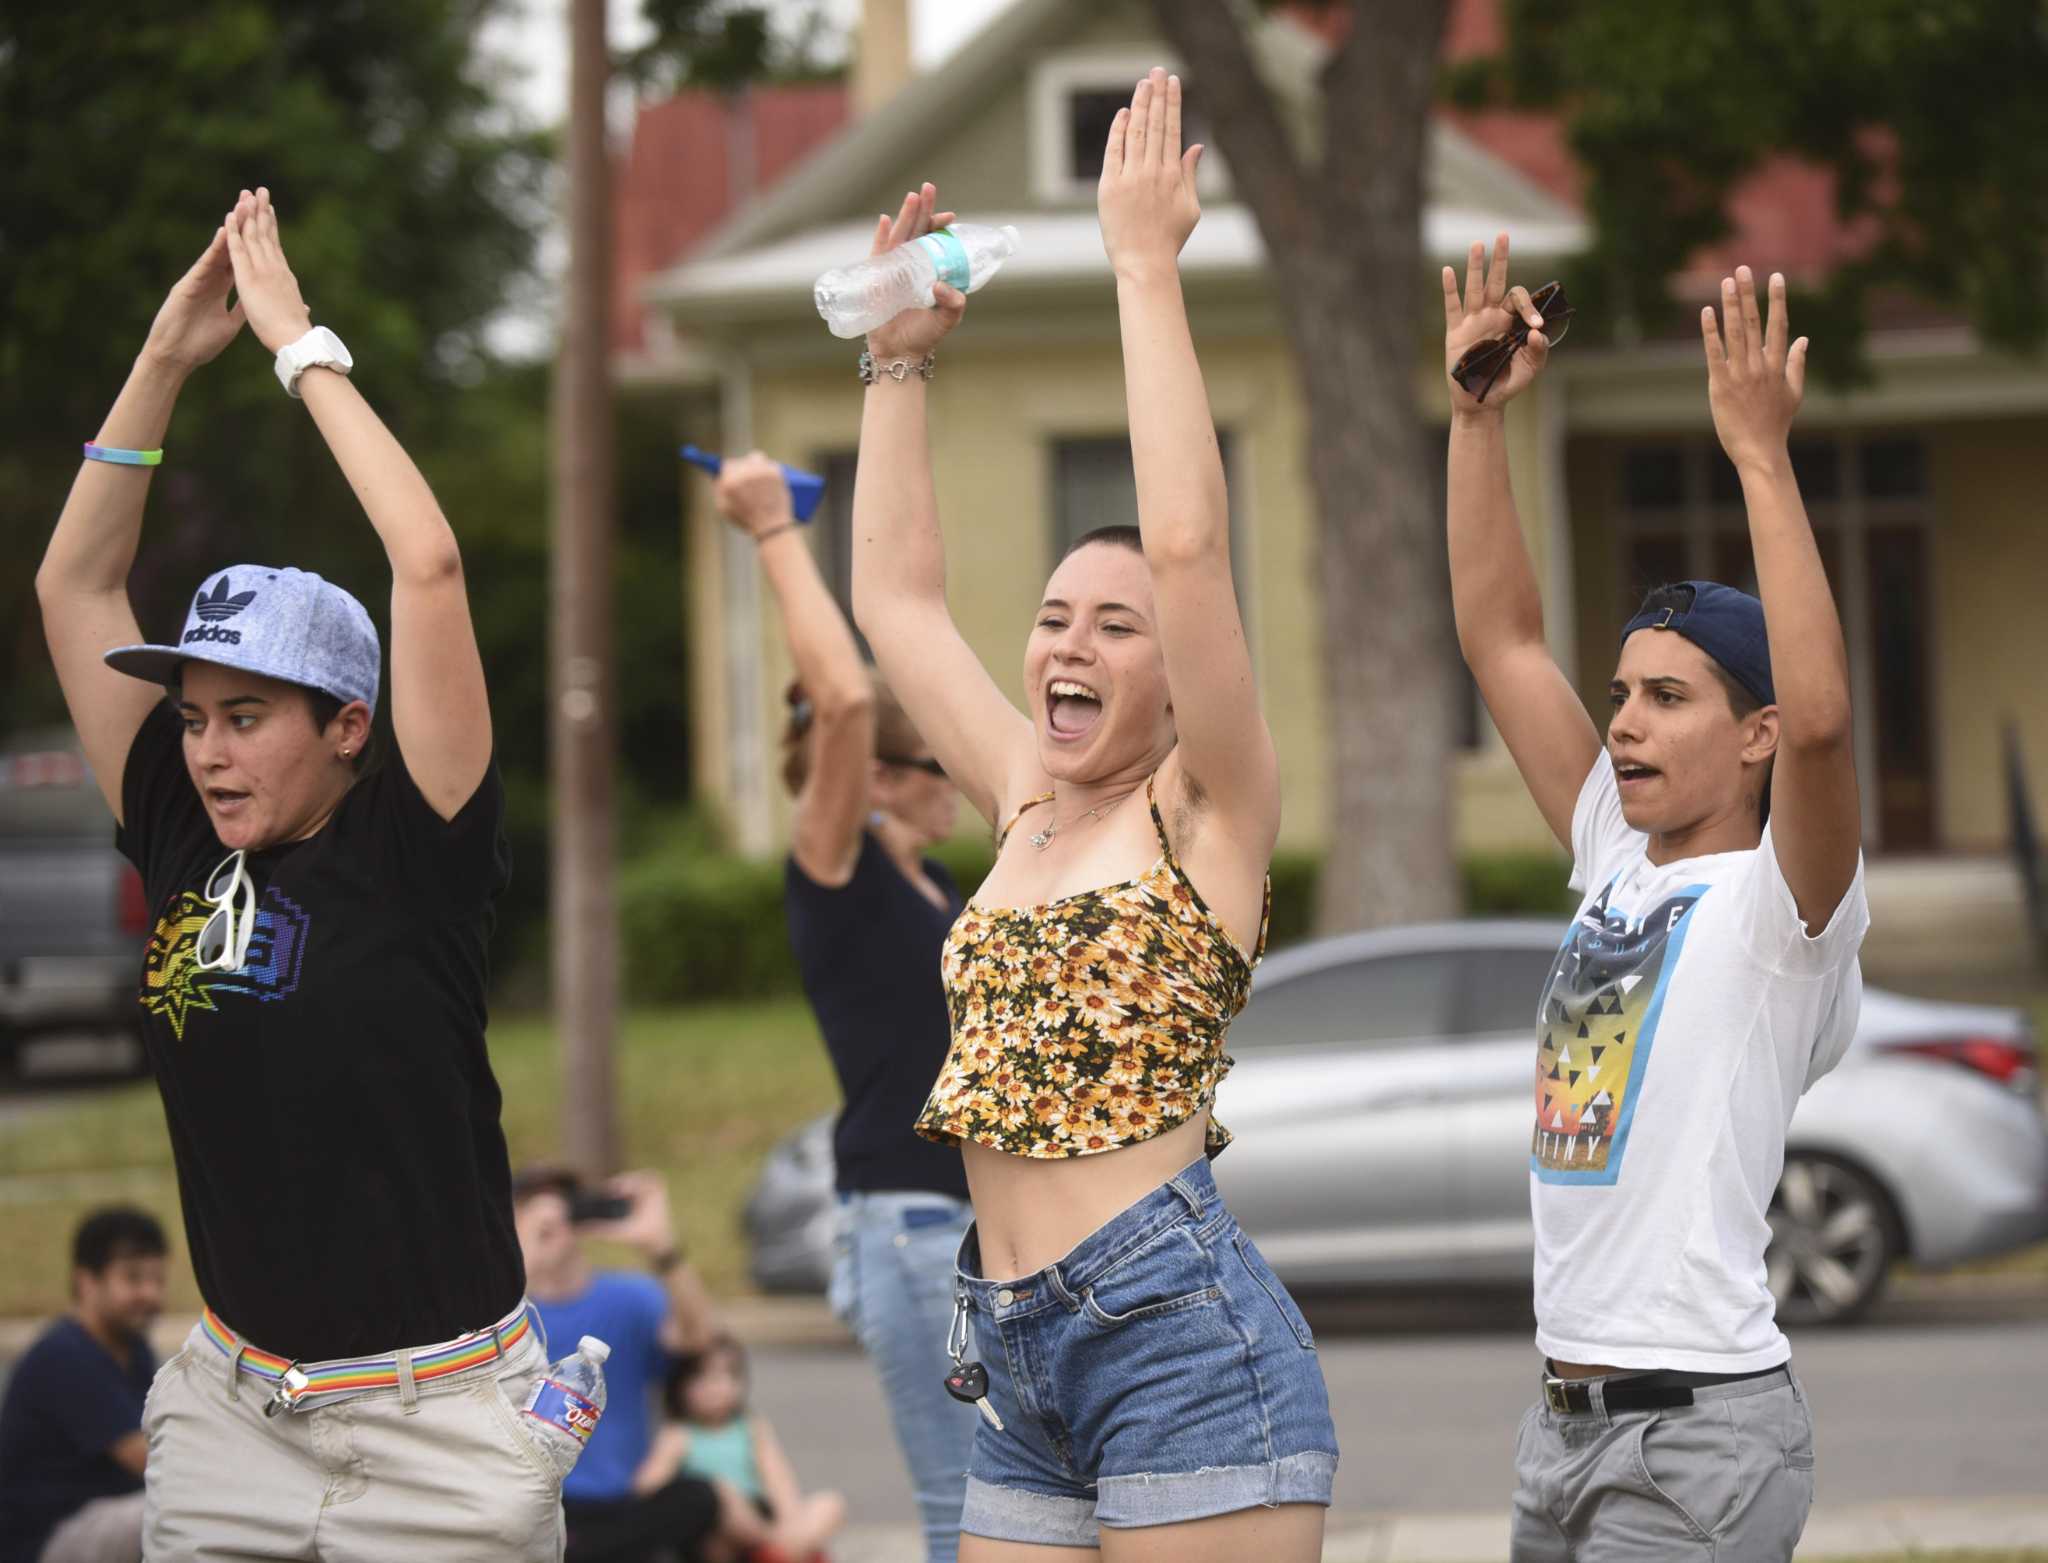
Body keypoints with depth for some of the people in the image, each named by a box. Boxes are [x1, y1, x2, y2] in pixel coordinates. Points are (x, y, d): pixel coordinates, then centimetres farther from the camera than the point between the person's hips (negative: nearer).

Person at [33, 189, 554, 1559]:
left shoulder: (411, 851, -9)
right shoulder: (186, 845, 4)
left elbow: (428, 565, -18)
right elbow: (76, 584, 9)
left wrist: (301, 346, -11)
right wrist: (163, 360, 3)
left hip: (439, 1415, -5)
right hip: (230, 1399, 5)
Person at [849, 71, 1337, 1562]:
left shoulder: (1210, 810, -1)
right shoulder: (1029, 808, 18)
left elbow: (1187, 542, -14)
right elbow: (899, 597, 26)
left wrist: (1145, 266, -11)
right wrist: (900, 360, 23)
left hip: (1183, 1335, -7)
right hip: (1027, 1377, 8)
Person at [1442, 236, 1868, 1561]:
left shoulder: (1782, 902, -8)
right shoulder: (1618, 868, 12)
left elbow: (1819, 718, -28)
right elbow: (1500, 638, 14)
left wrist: (1762, 455, -26)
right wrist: (1479, 411, 7)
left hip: (1701, 1428, -8)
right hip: (1570, 1421, 8)